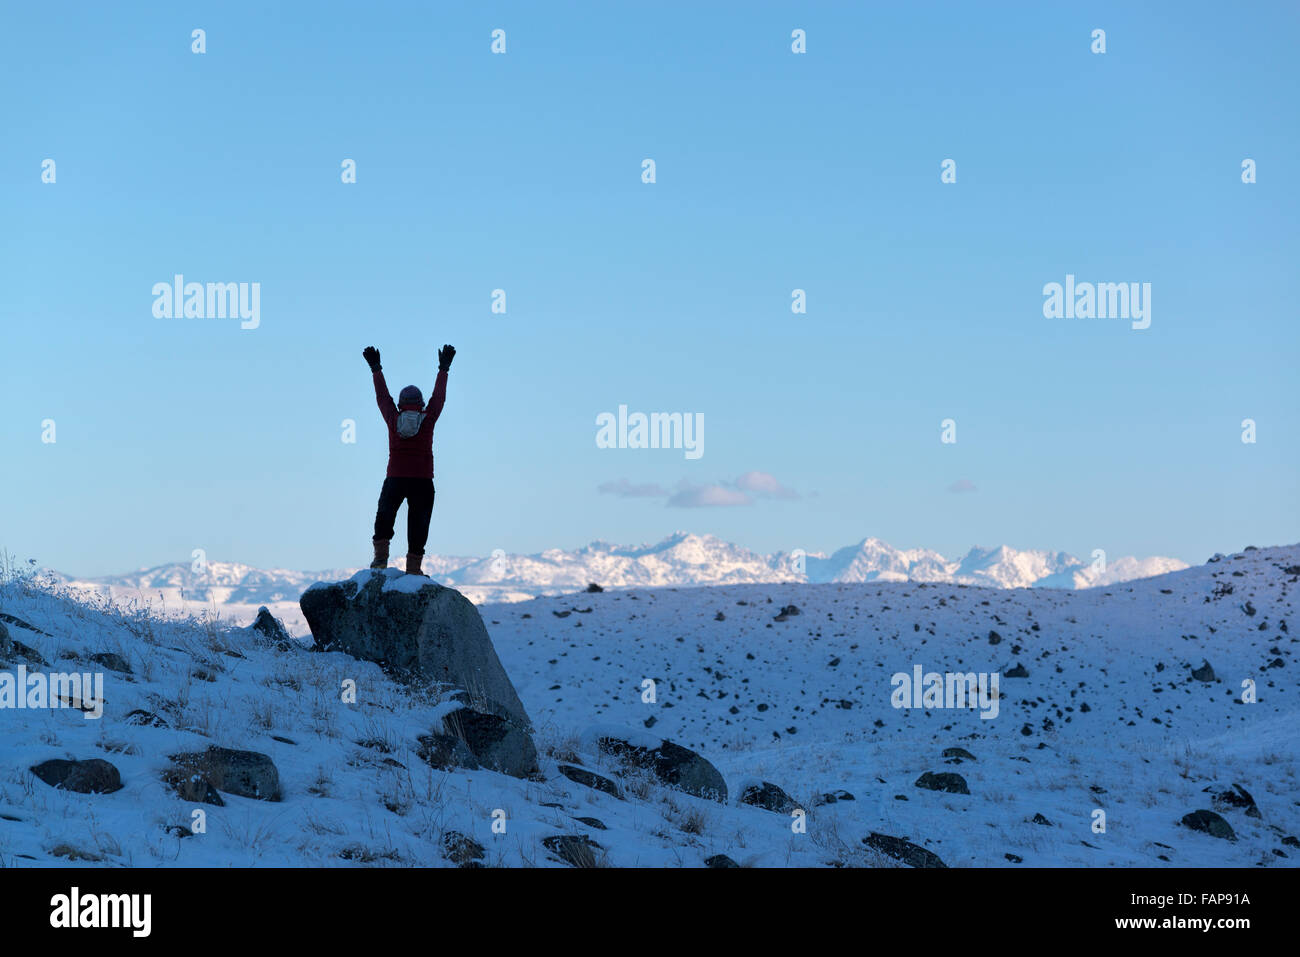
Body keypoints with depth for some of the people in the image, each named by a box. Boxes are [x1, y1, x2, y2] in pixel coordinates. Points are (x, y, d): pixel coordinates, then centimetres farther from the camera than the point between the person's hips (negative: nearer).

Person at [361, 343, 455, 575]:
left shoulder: (393, 420, 2)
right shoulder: (427, 420, 0)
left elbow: (382, 396, 15)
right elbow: (439, 397, 13)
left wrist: (376, 368, 28)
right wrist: (443, 369, 26)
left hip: (394, 480, 1)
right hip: (422, 482, -1)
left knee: (384, 517, 18)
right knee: (418, 523, 3)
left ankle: (381, 556, 6)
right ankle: (413, 568, 0)